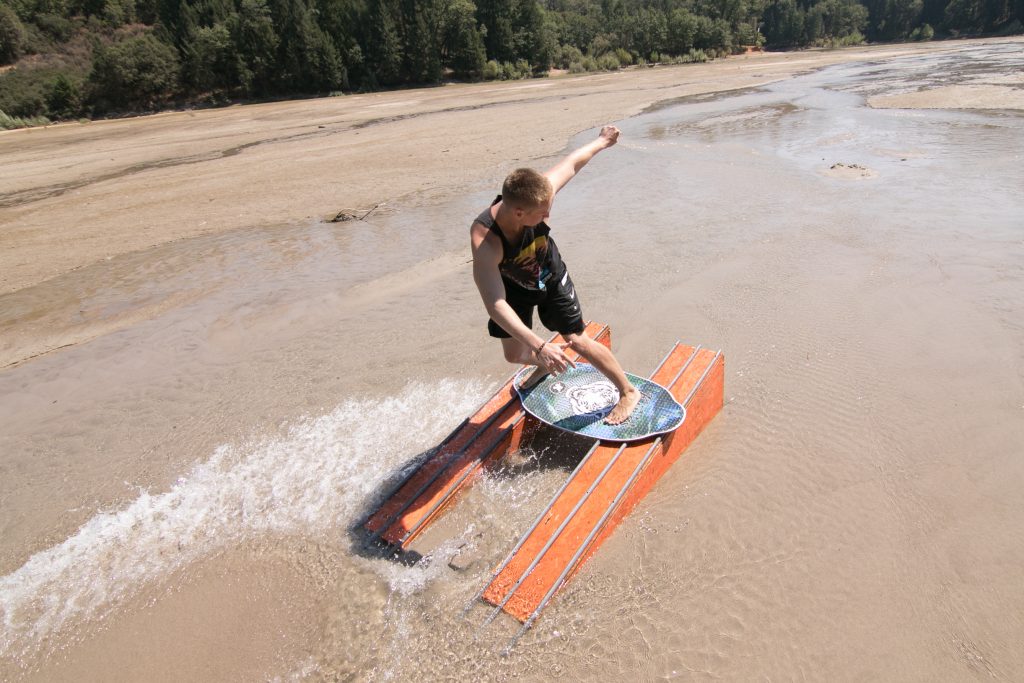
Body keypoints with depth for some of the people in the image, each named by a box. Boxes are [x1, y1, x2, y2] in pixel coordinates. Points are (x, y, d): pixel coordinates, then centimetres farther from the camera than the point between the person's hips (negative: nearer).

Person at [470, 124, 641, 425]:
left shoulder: (536, 196, -35)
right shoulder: (484, 242, -43)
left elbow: (572, 163, -15)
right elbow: (495, 304, -50)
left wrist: (602, 141, 4)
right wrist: (539, 346, -57)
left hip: (551, 278, 1)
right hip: (513, 287, 0)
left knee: (577, 341, -1)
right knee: (514, 353, 7)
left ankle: (628, 392, 19)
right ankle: (545, 366, 44)